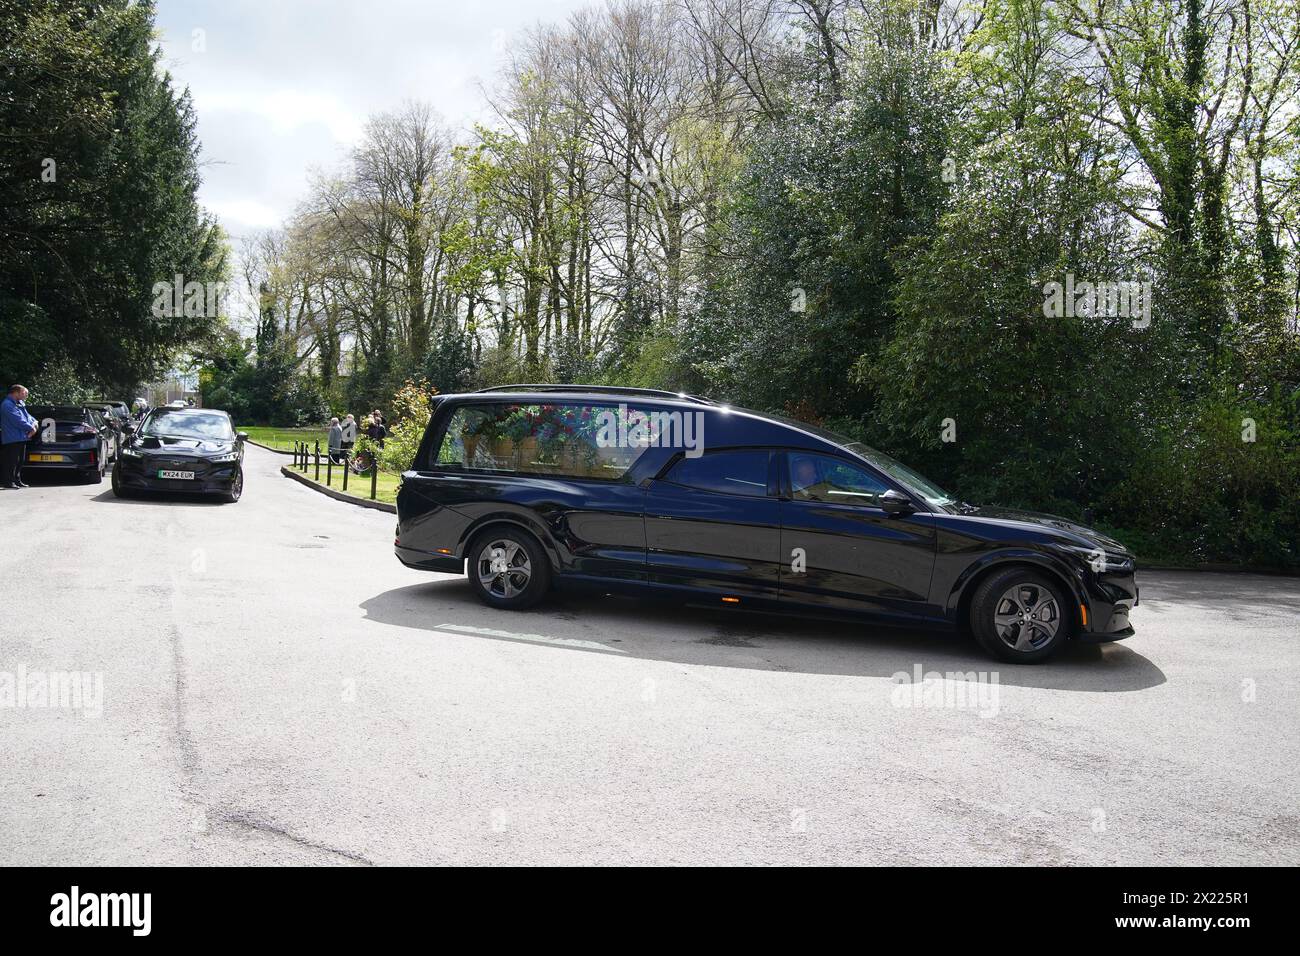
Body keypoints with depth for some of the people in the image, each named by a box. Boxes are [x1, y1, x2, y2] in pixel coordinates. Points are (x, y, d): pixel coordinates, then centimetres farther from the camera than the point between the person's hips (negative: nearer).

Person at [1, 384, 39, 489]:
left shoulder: (19, 403, 16)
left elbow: (27, 415, 22)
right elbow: (18, 421, -21)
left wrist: (34, 423, 2)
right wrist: (31, 428, -13)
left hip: (21, 437, 10)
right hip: (12, 438, -10)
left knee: (20, 461, 13)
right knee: (11, 461, -8)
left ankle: (17, 480, 20)